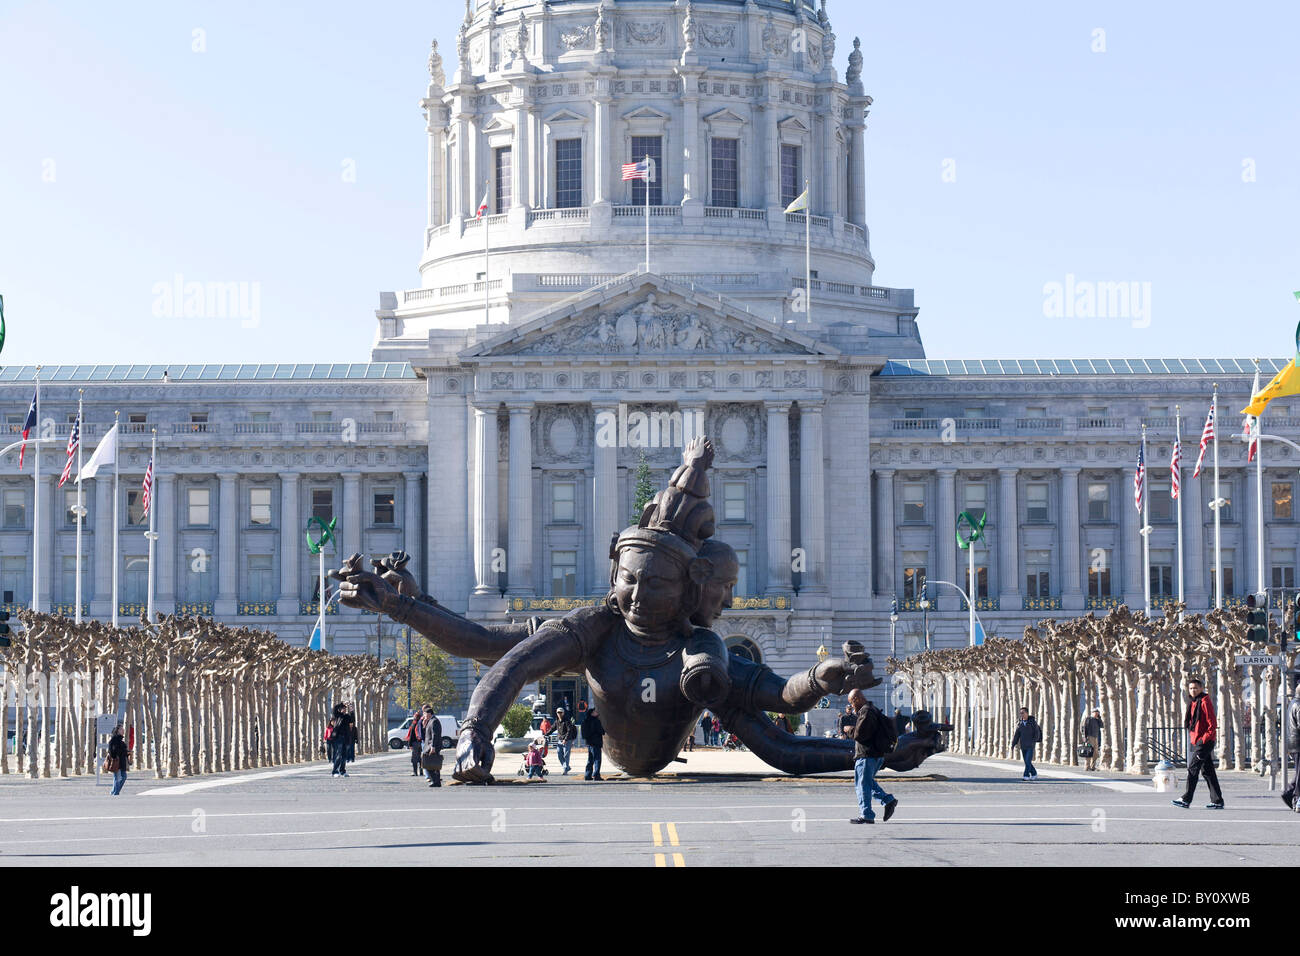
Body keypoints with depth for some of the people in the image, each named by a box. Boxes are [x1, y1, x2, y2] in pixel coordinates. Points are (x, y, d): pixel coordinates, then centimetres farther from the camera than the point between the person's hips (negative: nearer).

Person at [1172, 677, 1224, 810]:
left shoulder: (1205, 702, -11)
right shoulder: (1193, 703, 17)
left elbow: (1212, 723, -15)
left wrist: (1204, 739, -19)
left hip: (1205, 741, -10)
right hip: (1197, 741, 10)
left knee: (1192, 768, -11)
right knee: (1207, 770, 9)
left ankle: (1186, 799, -10)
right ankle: (1217, 800, 11)